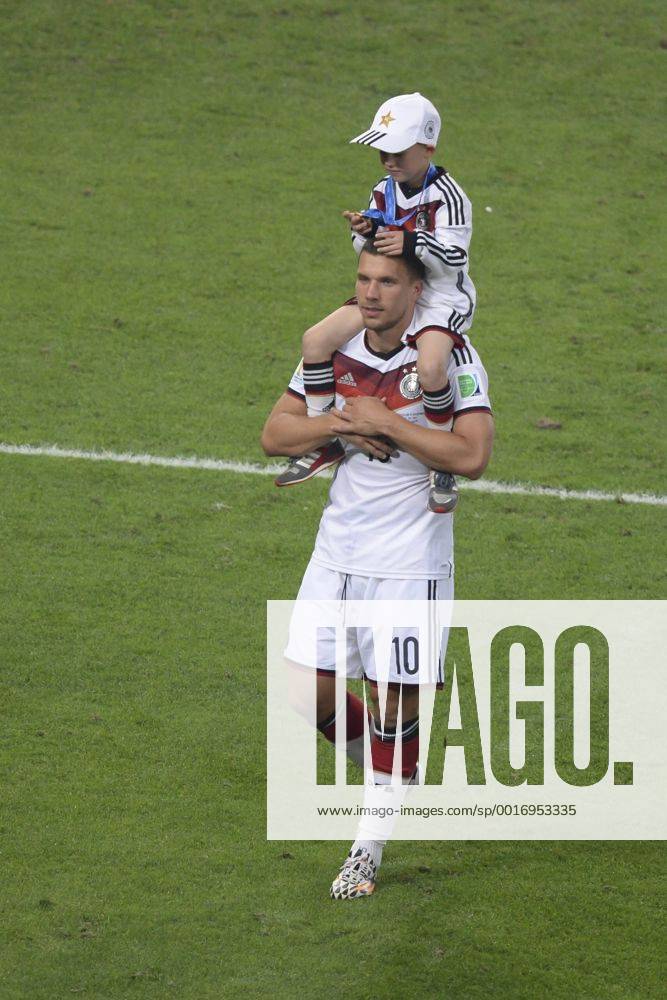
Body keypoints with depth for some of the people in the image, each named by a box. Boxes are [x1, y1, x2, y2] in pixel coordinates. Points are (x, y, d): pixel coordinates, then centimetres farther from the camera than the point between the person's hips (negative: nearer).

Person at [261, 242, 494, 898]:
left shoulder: (448, 354, -12)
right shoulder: (337, 348, 3)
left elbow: (472, 455, -22)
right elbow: (275, 434, 4)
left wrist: (385, 422, -20)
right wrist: (344, 423, -14)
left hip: (410, 562, -5)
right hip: (338, 550, 5)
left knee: (394, 701, 1)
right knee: (313, 692, 3)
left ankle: (370, 845, 18)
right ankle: (392, 773, 32)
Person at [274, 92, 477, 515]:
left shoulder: (447, 196, -17)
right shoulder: (384, 192, 5)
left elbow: (455, 256, -25)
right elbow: (369, 252, 11)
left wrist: (414, 244, -41)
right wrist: (366, 233, -12)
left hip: (442, 297, -7)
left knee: (430, 365, -35)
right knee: (316, 339, -7)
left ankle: (444, 465, -13)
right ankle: (323, 443, 6)